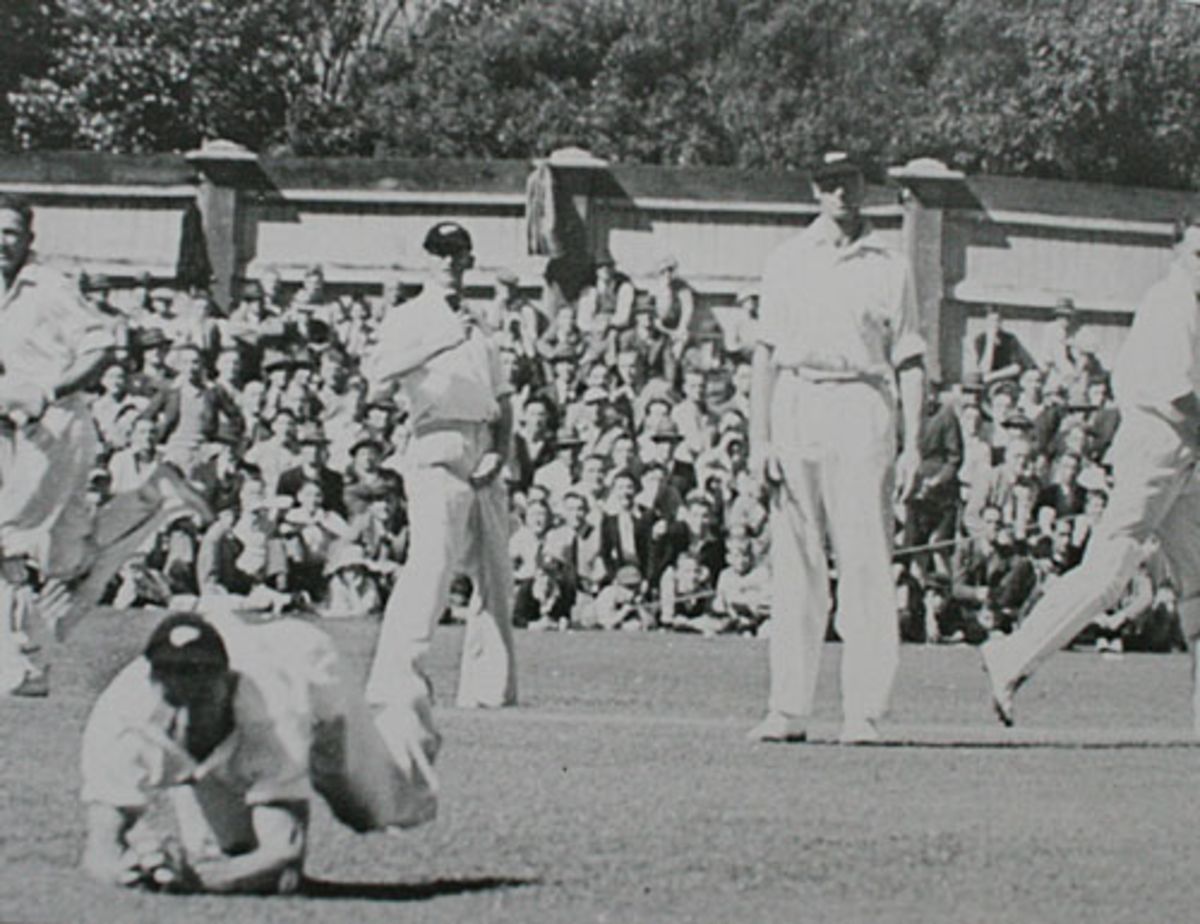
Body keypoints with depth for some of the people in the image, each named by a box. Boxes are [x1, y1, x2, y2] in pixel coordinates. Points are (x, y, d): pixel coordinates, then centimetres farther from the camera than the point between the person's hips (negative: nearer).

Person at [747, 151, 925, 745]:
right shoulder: (785, 262, 14)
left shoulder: (890, 269, 10)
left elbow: (909, 362, 8)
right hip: (795, 406, 2)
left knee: (866, 560, -6)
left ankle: (864, 712, -6)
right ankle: (788, 710, 2)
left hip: (862, 407, -1)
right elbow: (766, 352, 10)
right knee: (793, 562, 0)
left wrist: (912, 445, -1)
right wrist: (759, 436, 0)